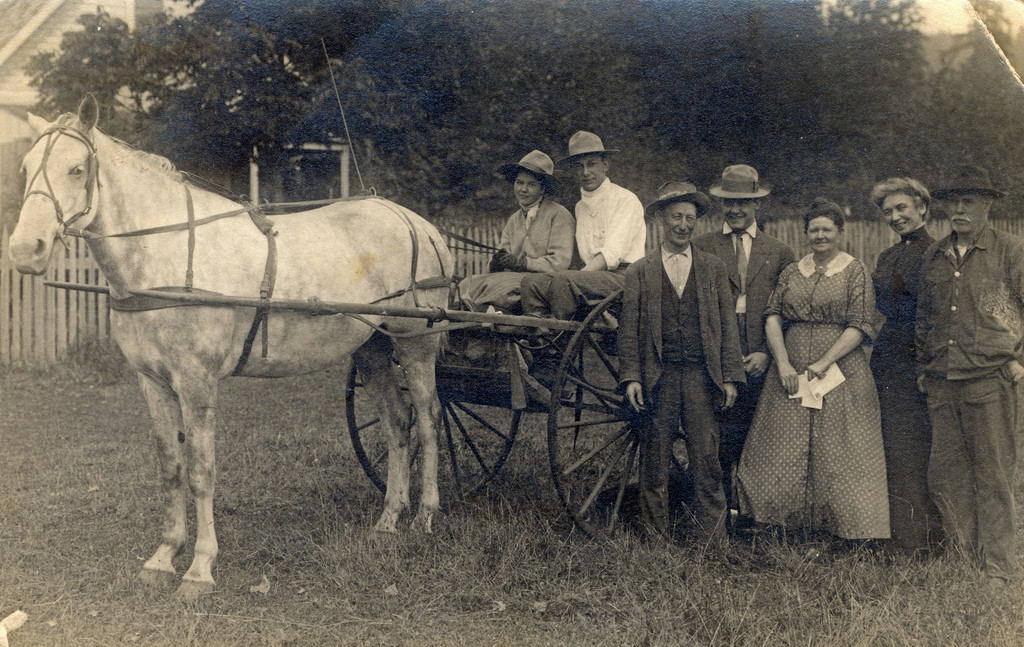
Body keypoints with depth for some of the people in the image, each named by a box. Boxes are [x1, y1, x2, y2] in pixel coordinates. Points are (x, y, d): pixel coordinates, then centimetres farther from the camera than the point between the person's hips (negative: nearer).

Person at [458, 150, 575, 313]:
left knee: (496, 284, -32)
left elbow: (560, 263, -11)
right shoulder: (514, 220, 21)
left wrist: (521, 263, -18)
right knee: (467, 284, -20)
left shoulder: (559, 215, -2)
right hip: (517, 279, 6)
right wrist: (496, 262, -12)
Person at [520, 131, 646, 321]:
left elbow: (611, 255, -14)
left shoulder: (626, 200, -3)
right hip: (591, 275, 7)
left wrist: (579, 276, -23)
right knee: (531, 281, -15)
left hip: (623, 277, -7)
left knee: (563, 279, -31)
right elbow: (585, 258, 16)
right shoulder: (580, 207, 19)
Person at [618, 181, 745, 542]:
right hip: (658, 377, 0)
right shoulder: (639, 272, 10)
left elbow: (727, 326, 10)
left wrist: (730, 377, 2)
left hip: (701, 377, 1)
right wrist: (631, 377, -5)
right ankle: (654, 539, 12)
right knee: (654, 461, 3)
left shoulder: (714, 269, 14)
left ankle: (712, 540, 5)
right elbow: (629, 329, 5)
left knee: (706, 457, -2)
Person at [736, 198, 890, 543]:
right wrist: (783, 364, -10)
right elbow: (773, 317, 4)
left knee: (838, 451, -3)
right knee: (784, 447, 2)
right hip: (791, 371, 4)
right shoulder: (791, 272, 12)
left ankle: (845, 531, 5)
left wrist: (823, 364, -14)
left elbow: (859, 327, -7)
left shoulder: (855, 271, 0)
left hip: (840, 369, -4)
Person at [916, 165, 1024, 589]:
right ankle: (964, 554, 21)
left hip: (989, 381, -5)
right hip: (941, 382, 5)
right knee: (944, 474, 6)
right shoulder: (934, 256, 14)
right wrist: (923, 366, 15)